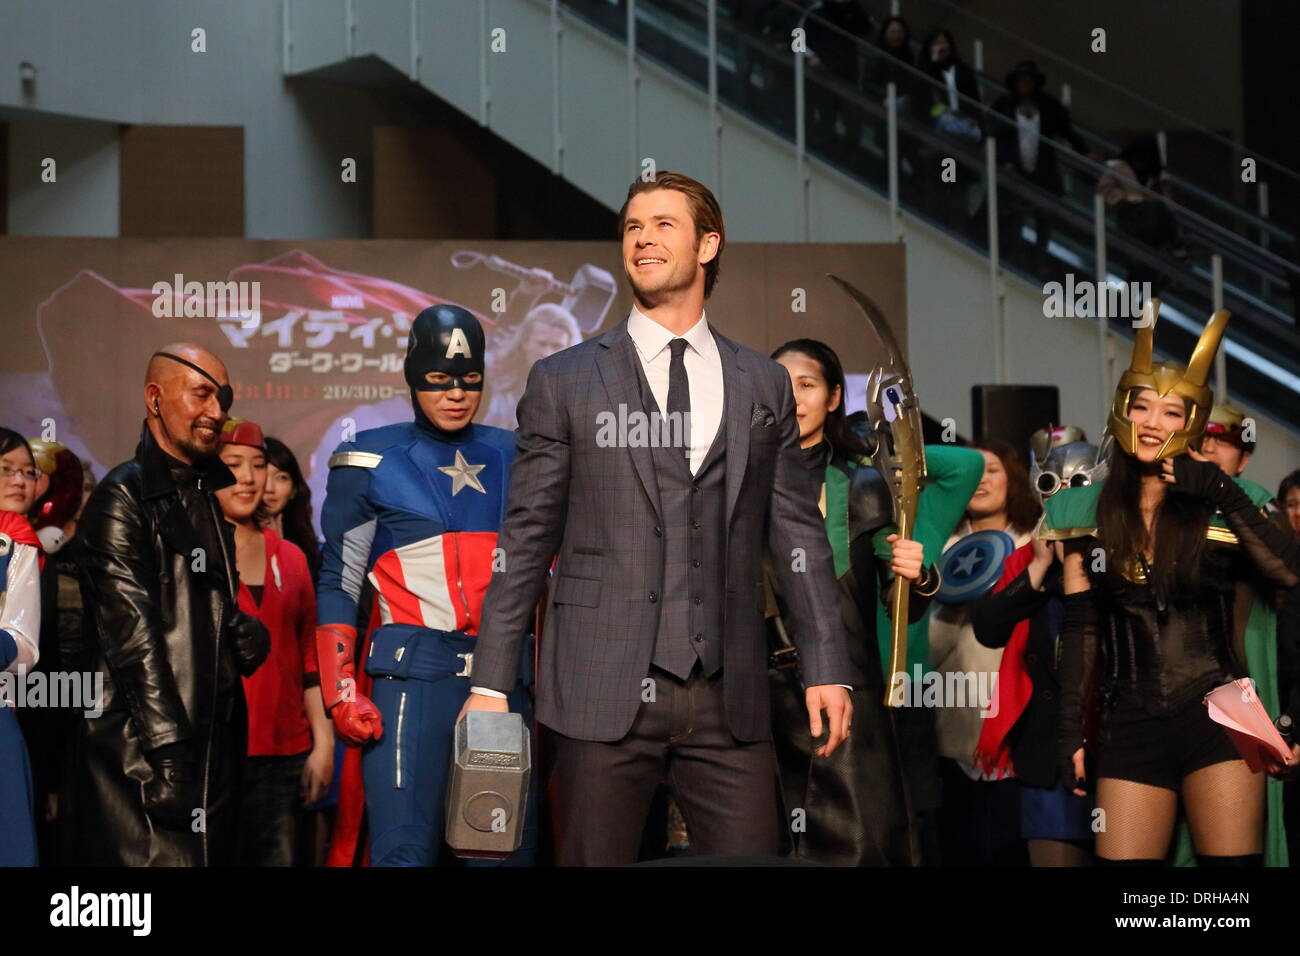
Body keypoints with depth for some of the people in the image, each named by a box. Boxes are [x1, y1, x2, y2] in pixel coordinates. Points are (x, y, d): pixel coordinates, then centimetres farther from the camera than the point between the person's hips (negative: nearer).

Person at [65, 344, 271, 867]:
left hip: (212, 741, 8)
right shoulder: (122, 498, -7)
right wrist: (168, 753, -19)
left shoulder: (211, 496, 17)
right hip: (143, 756, -8)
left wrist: (247, 634, 3)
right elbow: (132, 634, -14)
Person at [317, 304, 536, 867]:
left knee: (511, 849, 3)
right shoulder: (374, 462, 5)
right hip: (413, 679, -3)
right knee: (405, 851, -8)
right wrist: (341, 691, -6)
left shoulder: (512, 461, 15)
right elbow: (337, 584, 4)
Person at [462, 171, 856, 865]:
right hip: (603, 693, -1)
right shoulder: (562, 383, 7)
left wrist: (826, 666, 5)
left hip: (728, 696, 2)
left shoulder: (764, 386, 13)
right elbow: (525, 540, 5)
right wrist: (491, 682, 0)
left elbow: (798, 532, 12)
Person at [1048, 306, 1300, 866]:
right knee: (1121, 859, -3)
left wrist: (1225, 493, -15)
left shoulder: (1220, 509, 4)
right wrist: (1071, 733, 7)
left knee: (1230, 859, -4)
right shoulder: (1089, 515, 10)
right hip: (1130, 725, 2)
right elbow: (1081, 632, 12)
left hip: (1217, 715, -2)